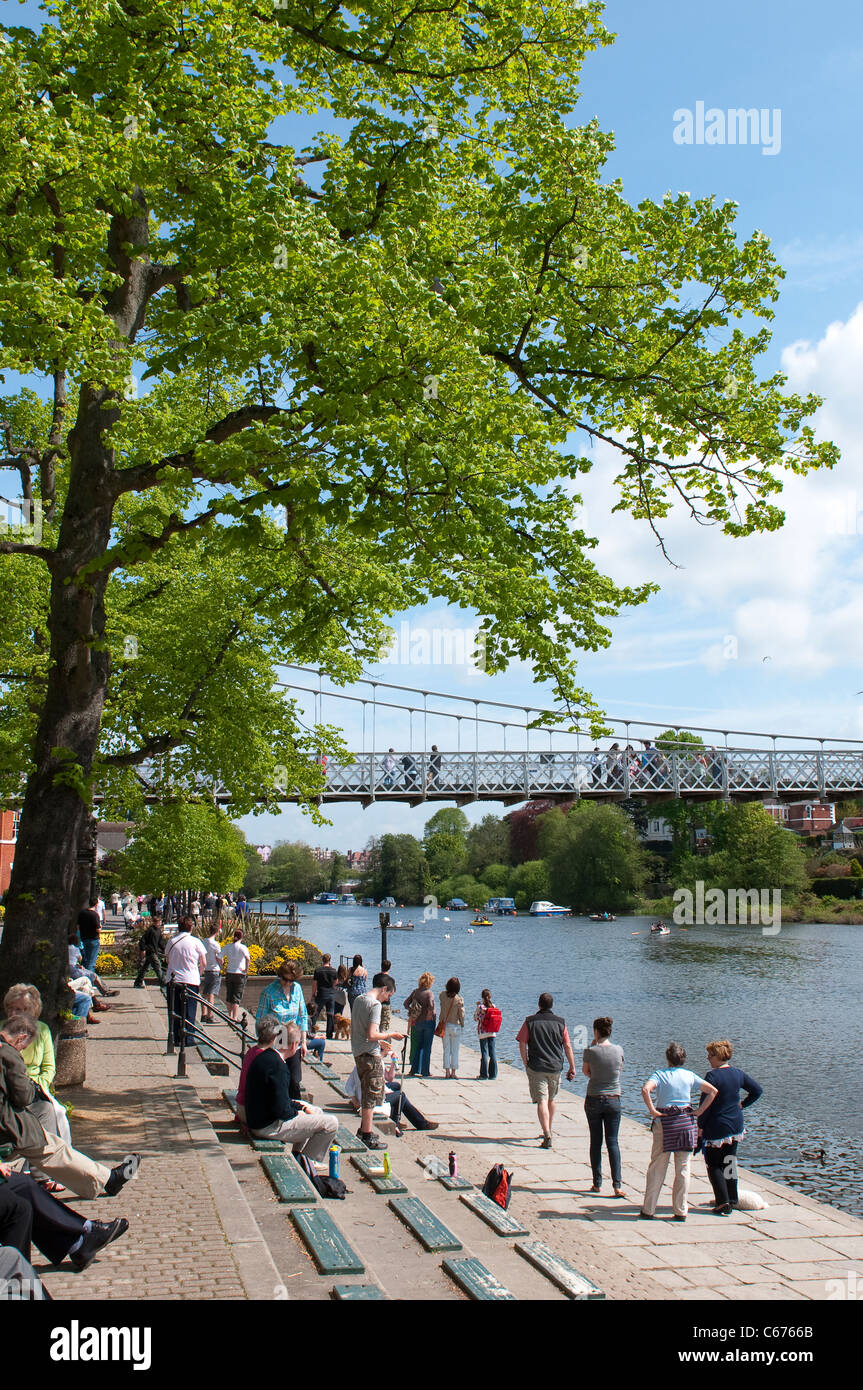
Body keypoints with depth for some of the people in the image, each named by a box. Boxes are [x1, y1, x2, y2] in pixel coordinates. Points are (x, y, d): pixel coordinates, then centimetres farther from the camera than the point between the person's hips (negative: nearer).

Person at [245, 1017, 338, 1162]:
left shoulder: (261, 1056, 7)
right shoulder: (276, 1065, -25)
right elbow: (281, 1109, -26)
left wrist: (300, 1106, 9)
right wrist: (297, 1113, -7)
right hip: (268, 1127, -11)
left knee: (317, 1111, 25)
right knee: (330, 1123, -10)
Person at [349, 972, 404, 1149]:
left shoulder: (359, 1000, 10)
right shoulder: (375, 1004, -18)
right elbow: (372, 1034, -24)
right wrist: (390, 1035, -10)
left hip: (358, 1053, 9)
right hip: (370, 1055, -9)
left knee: (367, 1093, 22)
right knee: (372, 1095, -1)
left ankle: (363, 1129, 32)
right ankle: (367, 1136, 4)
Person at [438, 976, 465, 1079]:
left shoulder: (443, 995, -7)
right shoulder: (459, 999, -14)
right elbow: (461, 1014, -8)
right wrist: (462, 1025, 5)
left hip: (445, 1025, 3)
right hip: (455, 1026, -2)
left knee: (446, 1050, 9)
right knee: (455, 1051, 6)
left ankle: (447, 1072, 10)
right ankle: (453, 1073, 7)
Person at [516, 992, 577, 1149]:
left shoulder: (530, 1021, -3)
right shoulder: (560, 1022, 2)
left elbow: (522, 1044, -4)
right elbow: (567, 1046, 1)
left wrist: (526, 1064, 4)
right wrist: (572, 1067, 6)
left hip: (536, 1067, -3)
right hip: (555, 1067, 3)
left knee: (541, 1101, -7)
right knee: (551, 1099, 21)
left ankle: (547, 1136, -20)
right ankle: (548, 1131, 34)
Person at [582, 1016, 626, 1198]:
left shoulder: (590, 1051, -13)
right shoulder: (618, 1050, -5)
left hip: (593, 1100, -2)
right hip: (613, 1101, 2)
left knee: (596, 1142, 10)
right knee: (613, 1142, 5)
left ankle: (597, 1183, 14)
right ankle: (617, 1184, -4)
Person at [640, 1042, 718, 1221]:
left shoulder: (660, 1074, -6)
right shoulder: (690, 1075, 4)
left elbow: (645, 1089, -25)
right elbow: (713, 1091, 4)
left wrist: (653, 1111, -15)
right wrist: (699, 1111, 3)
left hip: (664, 1122, -2)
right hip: (687, 1122, 2)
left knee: (657, 1168, 6)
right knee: (683, 1169, 9)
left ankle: (648, 1210, 10)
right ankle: (681, 1211, 11)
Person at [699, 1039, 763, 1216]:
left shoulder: (712, 1076, -18)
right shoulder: (738, 1073, 3)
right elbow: (757, 1090, 13)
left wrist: (700, 1126, -9)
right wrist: (742, 1104, 14)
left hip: (716, 1127, -7)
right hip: (736, 1126, 7)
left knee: (714, 1165, 3)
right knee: (729, 1161, 18)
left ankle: (723, 1203, -4)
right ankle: (732, 1199, 25)